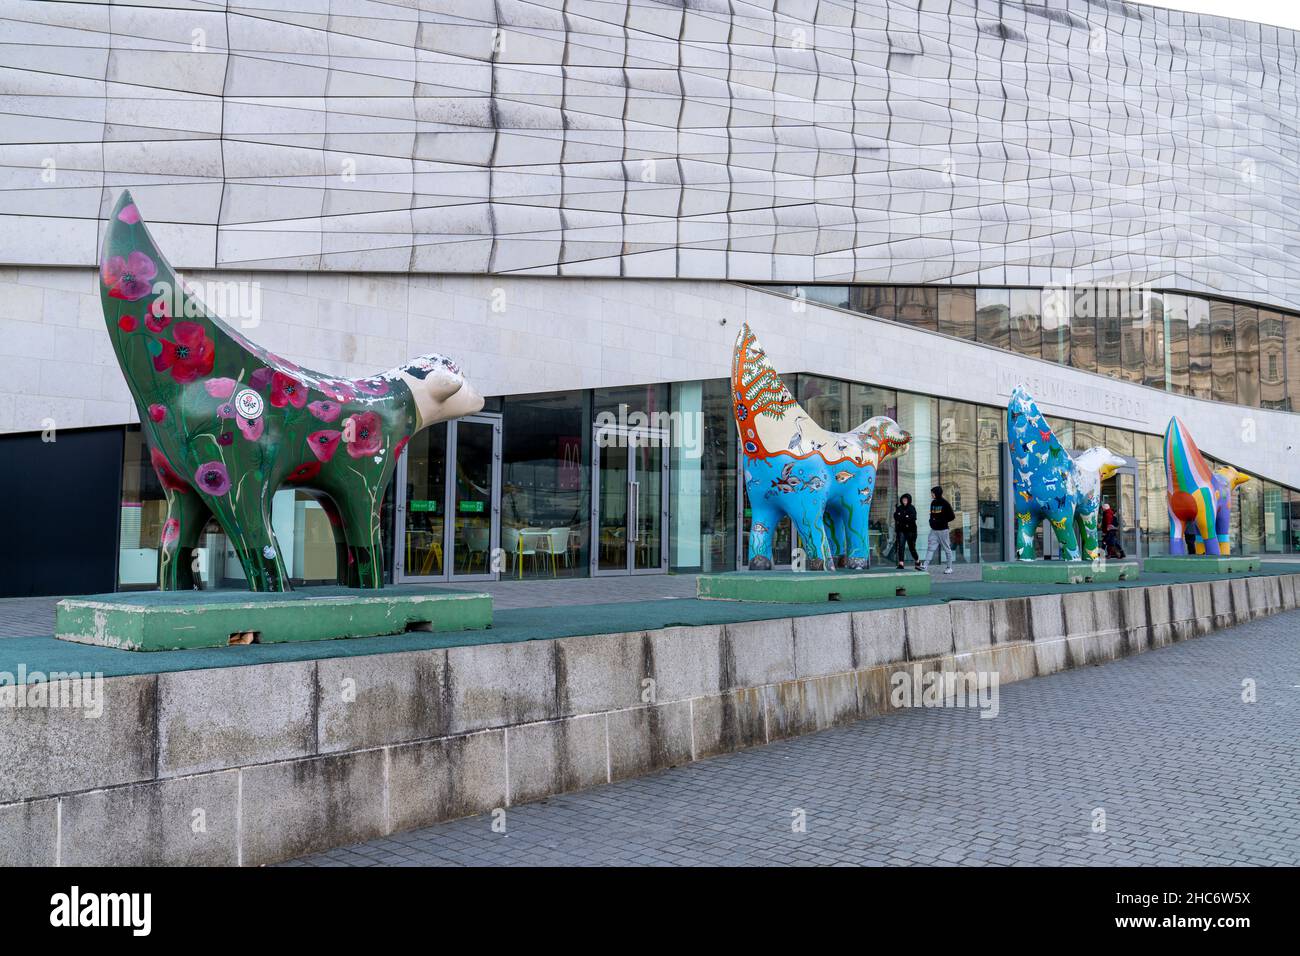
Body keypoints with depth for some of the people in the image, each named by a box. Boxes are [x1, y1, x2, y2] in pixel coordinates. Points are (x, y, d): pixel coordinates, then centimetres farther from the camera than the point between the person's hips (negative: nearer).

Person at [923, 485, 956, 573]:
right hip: (933, 530, 6)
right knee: (931, 547, -2)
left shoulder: (945, 503, -9)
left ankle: (949, 568, 11)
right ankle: (925, 565, -8)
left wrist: (942, 521, -11)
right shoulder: (933, 503, 11)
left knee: (947, 549, 3)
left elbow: (952, 516, -8)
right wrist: (932, 521, 3)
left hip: (942, 530, -6)